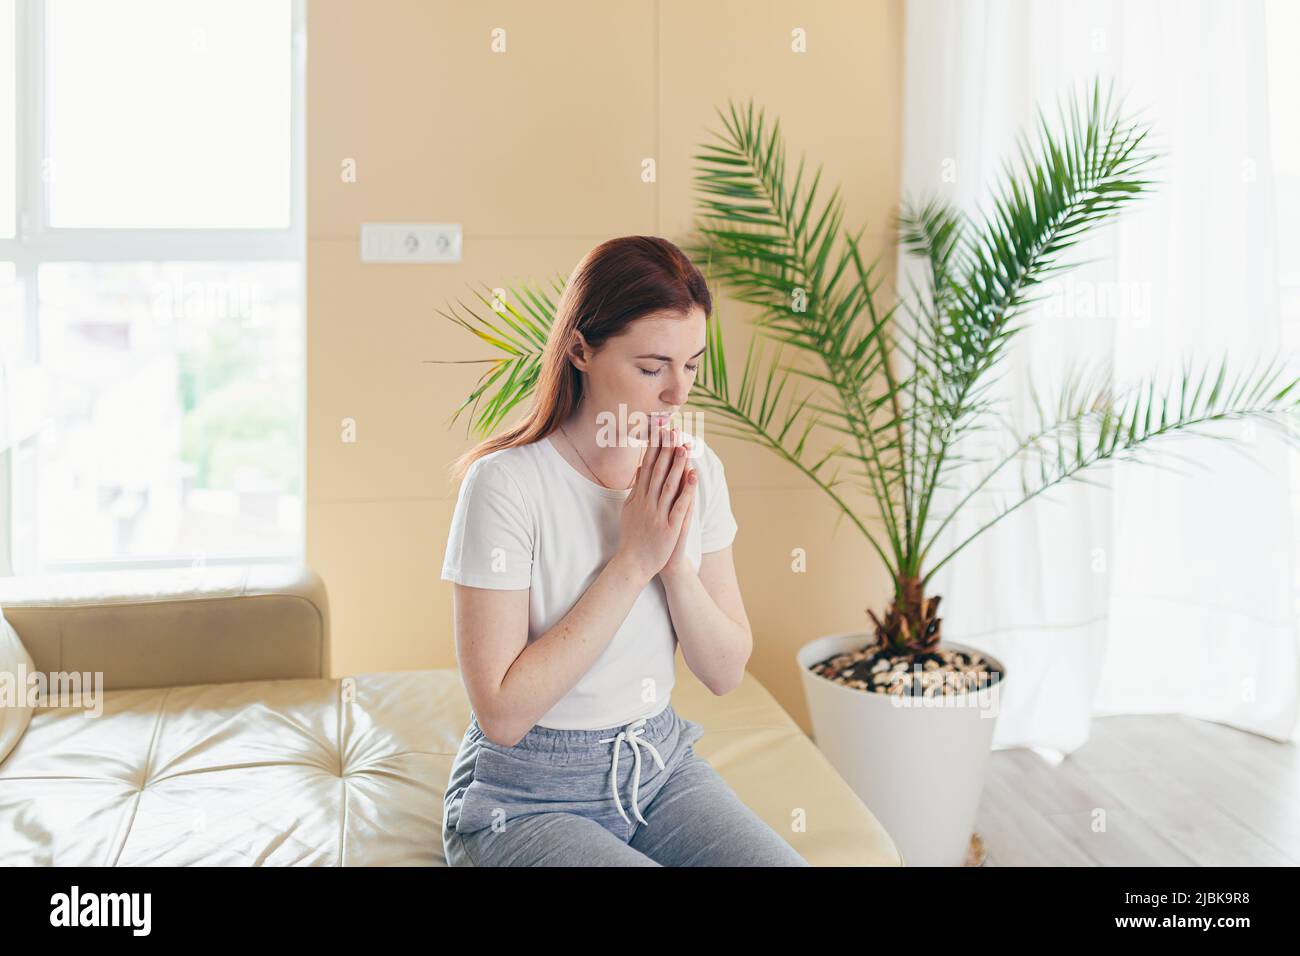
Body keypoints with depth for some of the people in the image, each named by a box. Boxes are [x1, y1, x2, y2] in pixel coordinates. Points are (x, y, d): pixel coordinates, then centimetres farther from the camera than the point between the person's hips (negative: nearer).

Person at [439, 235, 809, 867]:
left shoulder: (696, 469, -2)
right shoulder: (505, 484, -19)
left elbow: (725, 673, 0)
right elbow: (501, 713, -21)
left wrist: (676, 560, -18)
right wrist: (633, 560, -23)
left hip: (661, 766, 5)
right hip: (527, 798, -5)